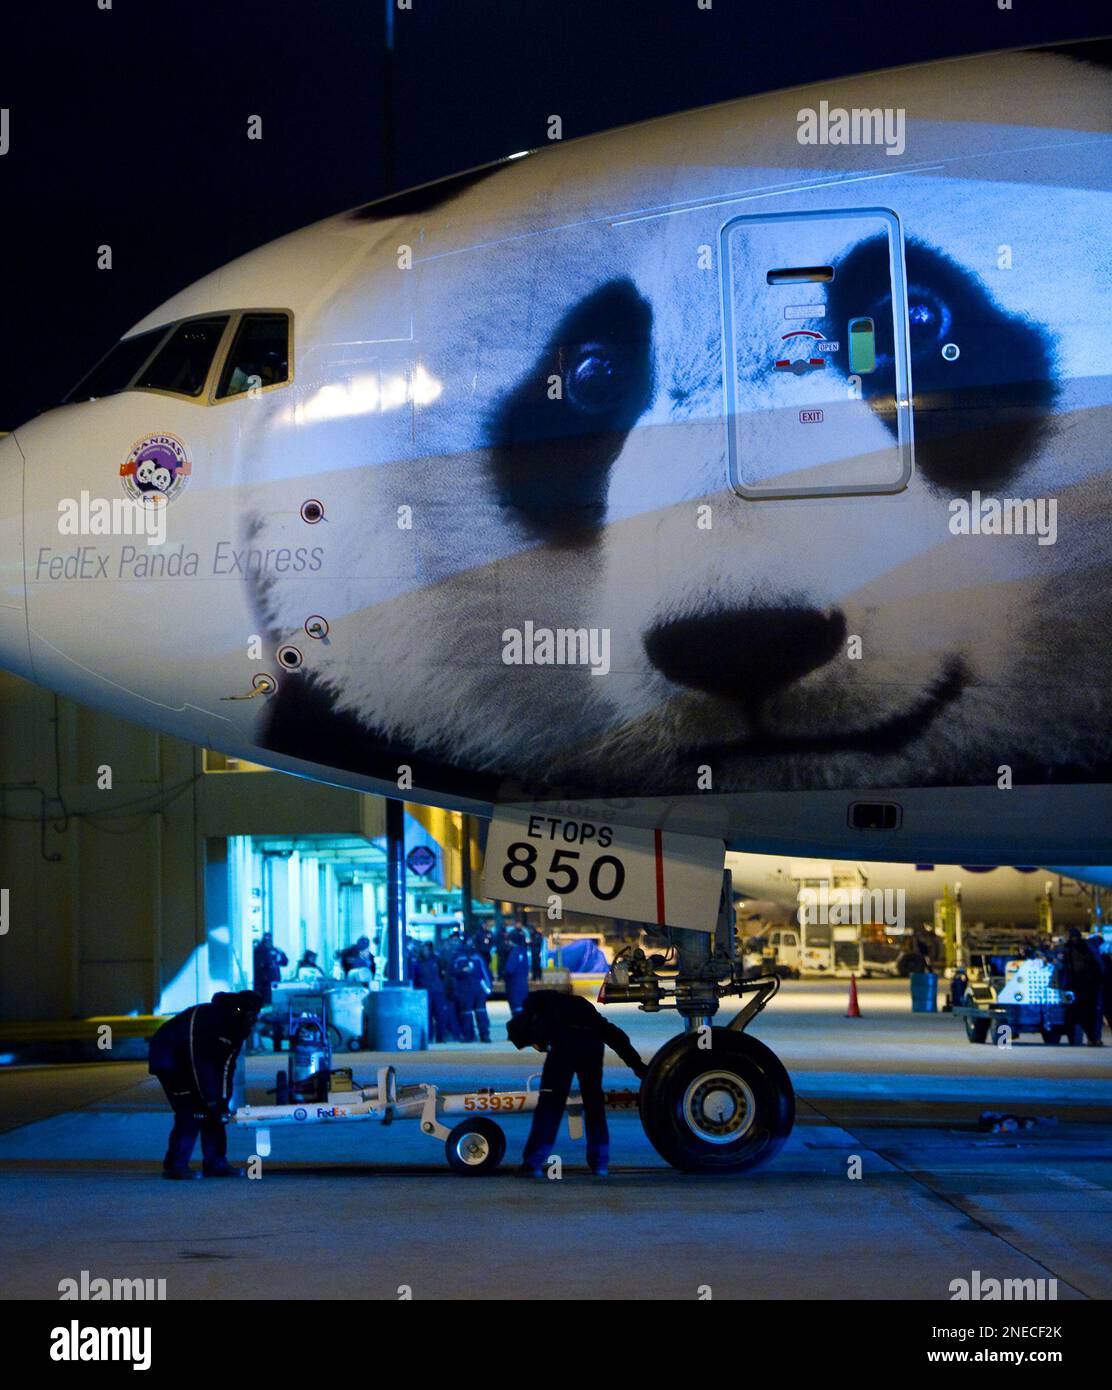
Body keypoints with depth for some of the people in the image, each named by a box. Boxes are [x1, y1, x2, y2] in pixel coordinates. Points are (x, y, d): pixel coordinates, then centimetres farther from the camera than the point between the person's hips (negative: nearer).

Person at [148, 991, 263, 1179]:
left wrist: (223, 1099, -10)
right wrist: (210, 1100, -33)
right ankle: (175, 1165, -15)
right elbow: (199, 1063, -33)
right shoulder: (203, 1017, -32)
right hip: (169, 1060, -8)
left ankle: (215, 1164, 6)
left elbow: (227, 1065, -3)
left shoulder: (238, 1028, -6)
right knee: (190, 1111, -18)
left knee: (212, 1110, 2)